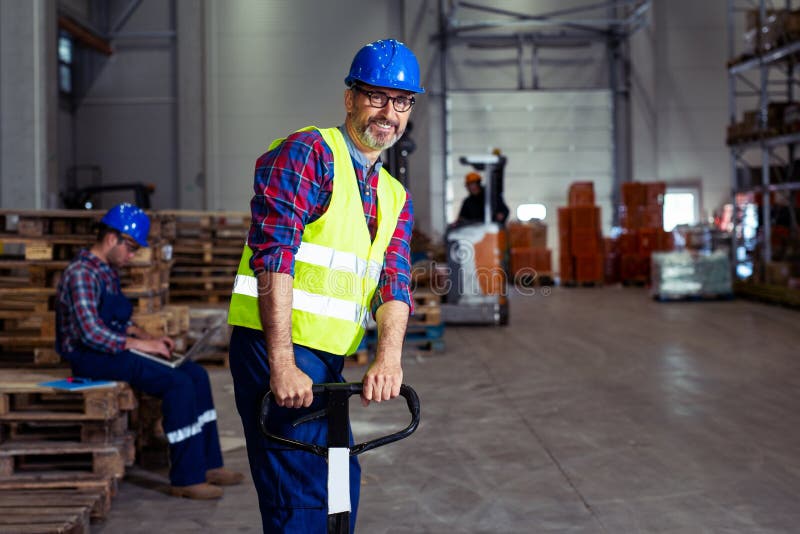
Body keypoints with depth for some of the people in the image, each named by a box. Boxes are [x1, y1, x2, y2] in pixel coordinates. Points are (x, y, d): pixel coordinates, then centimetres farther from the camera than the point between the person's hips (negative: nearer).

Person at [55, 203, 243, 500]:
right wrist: (139, 343, -21)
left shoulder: (109, 272, 15)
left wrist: (149, 338, 7)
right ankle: (186, 479, -18)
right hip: (90, 357, -10)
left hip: (113, 349, 10)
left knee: (196, 375, -1)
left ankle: (207, 465, 1)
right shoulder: (81, 274, -16)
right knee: (178, 383, -23)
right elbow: (91, 333, -25)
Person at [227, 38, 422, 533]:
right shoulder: (306, 153, -8)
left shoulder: (396, 198, 16)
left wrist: (388, 357, -18)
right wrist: (282, 363, -26)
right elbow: (274, 256, -18)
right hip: (276, 347, -8)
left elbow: (395, 283, 2)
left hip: (327, 360, 9)